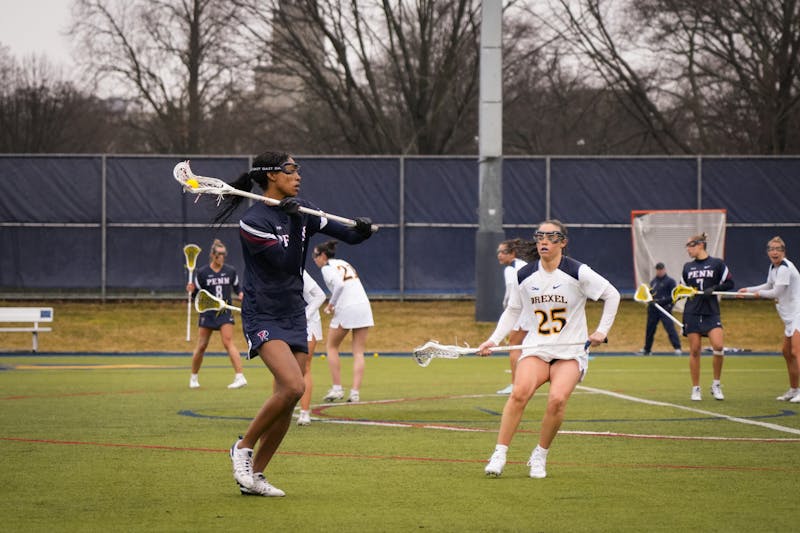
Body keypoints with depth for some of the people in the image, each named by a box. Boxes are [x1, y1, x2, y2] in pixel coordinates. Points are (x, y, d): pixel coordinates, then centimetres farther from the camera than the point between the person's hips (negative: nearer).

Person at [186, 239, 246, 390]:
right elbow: (196, 295, 1)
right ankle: (194, 378, 22)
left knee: (228, 342, -15)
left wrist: (240, 295, -4)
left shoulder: (231, 271, 3)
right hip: (207, 313, 0)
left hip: (225, 312, 0)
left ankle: (239, 376, -21)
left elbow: (236, 287, 17)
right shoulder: (202, 273, -3)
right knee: (201, 346, 4)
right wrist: (191, 290, -21)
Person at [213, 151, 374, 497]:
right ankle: (243, 448, -6)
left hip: (294, 317, 7)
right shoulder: (253, 222, -14)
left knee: (287, 403, 3)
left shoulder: (301, 210, 7)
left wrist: (362, 230, -13)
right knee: (293, 386, -25)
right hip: (263, 317, -7)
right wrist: (294, 220, -20)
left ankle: (253, 475, 12)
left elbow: (348, 235, 8)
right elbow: (286, 262, -19)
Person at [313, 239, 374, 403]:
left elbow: (339, 285, -21)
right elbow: (354, 287, 16)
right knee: (358, 352, 6)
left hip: (346, 310, -6)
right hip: (364, 307, 6)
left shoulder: (327, 268, -4)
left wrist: (331, 304, -9)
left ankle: (337, 388, 7)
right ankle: (355, 392, -2)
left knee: (331, 347, 12)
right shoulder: (344, 263, 19)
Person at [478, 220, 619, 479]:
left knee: (557, 399, -27)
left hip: (571, 352, -2)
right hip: (536, 350, 2)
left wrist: (602, 330, -3)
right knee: (520, 392, -26)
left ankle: (540, 456, -6)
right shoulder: (525, 276, 4)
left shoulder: (577, 272, -7)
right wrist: (493, 340, 8)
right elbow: (513, 311, 18)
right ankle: (499, 455, -20)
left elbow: (612, 295, 2)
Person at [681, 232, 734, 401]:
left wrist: (714, 288, -13)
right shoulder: (688, 267, 11)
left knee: (718, 346, -18)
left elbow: (729, 283, 2)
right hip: (692, 312, 3)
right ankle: (696, 389, 8)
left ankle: (716, 385, -1)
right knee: (694, 351, 0)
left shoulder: (717, 264, 1)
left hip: (711, 312, -3)